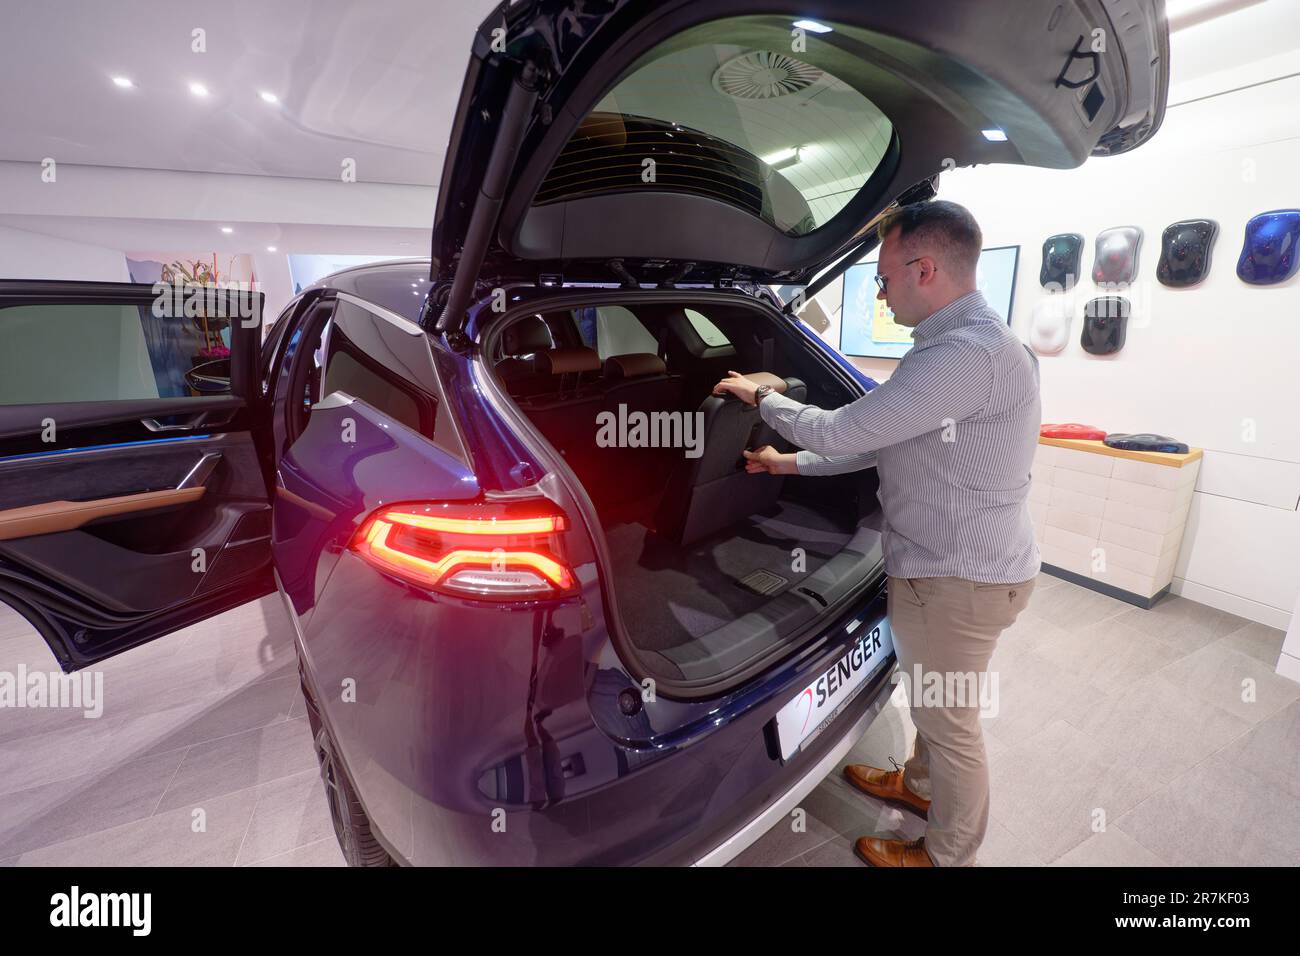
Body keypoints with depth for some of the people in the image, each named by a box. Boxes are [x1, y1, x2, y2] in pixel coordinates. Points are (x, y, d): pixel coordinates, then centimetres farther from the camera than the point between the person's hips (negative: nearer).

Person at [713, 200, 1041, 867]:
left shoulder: (968, 352, -27)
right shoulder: (956, 342, 8)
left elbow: (842, 432, -24)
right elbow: (880, 442, 13)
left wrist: (761, 398, -7)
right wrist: (792, 464, 13)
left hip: (959, 578, -9)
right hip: (945, 562, 9)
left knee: (950, 720, 12)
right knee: (932, 699, 28)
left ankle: (946, 854, 37)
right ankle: (920, 784, 52)